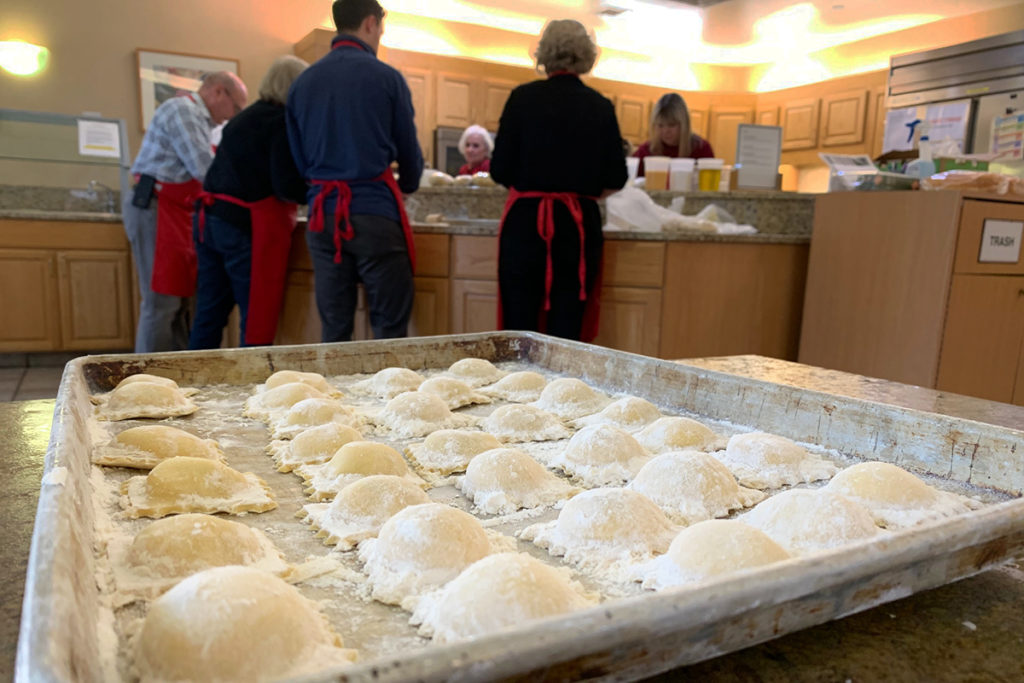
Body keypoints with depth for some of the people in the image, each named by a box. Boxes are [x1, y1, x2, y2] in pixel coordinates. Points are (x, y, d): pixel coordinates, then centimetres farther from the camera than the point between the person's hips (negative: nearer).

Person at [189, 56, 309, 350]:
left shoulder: (245, 117, 19)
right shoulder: (282, 121, -8)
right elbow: (286, 186, -15)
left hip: (209, 218, 9)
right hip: (246, 226, -9)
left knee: (209, 314, 14)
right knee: (258, 319, -1)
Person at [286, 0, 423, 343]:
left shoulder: (302, 82, 10)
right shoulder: (385, 77, -2)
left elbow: (298, 158, 13)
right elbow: (409, 150, 5)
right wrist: (407, 186, 25)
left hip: (322, 214, 5)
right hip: (375, 211, -4)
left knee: (334, 328, 10)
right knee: (390, 327, 2)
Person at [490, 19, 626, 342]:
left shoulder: (524, 97, -2)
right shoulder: (601, 107, 3)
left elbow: (500, 170, -2)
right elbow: (615, 180, 4)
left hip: (525, 222, -1)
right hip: (580, 225, 2)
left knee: (520, 325, 5)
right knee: (567, 330, 7)